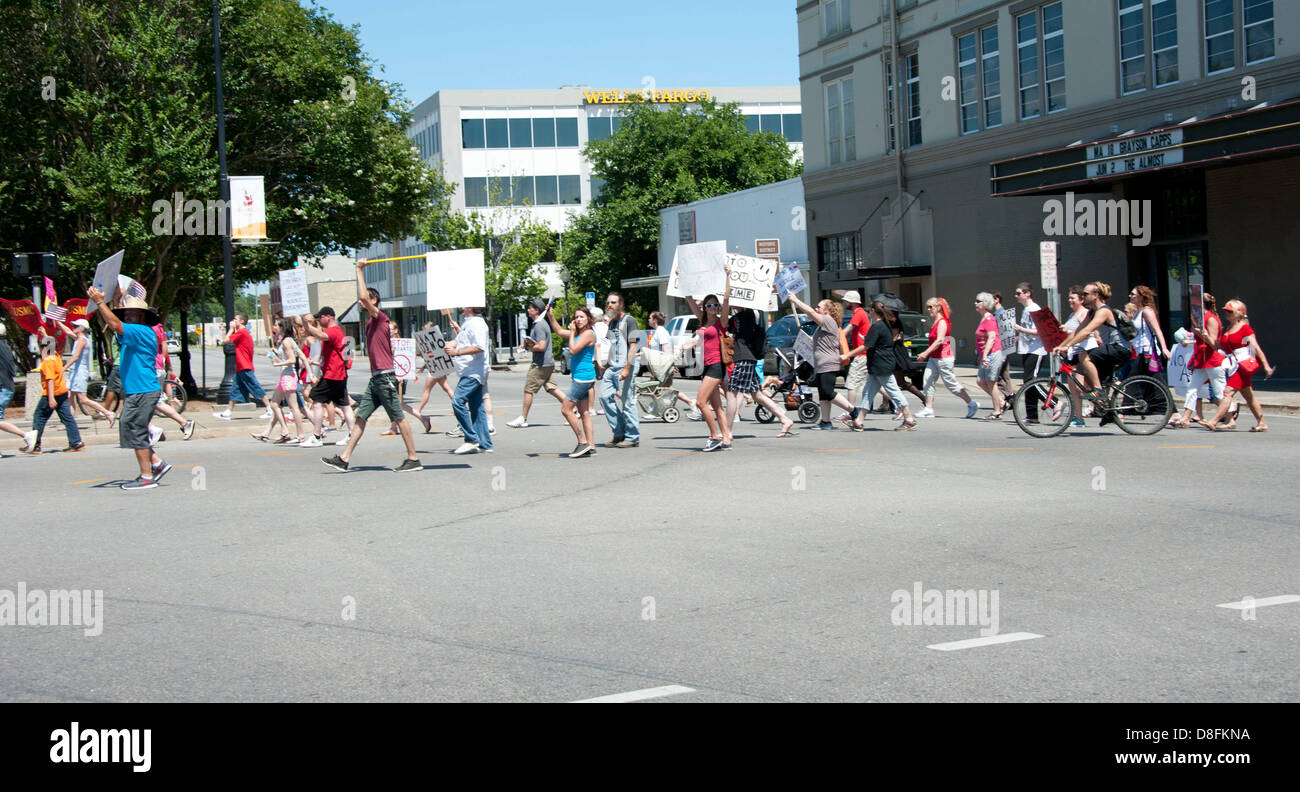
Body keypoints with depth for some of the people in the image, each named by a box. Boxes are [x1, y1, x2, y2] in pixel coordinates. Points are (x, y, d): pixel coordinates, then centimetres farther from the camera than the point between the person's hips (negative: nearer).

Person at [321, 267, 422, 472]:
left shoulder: (381, 317, -10)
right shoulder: (370, 322, 15)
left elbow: (364, 295, -18)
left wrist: (360, 270, -12)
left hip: (385, 377, -9)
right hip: (375, 378, 9)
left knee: (399, 418, -4)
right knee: (360, 417, 5)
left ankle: (413, 459, 1)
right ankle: (344, 459, 5)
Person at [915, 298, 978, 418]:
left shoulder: (942, 322, -15)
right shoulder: (935, 322, 14)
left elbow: (939, 340, -26)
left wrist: (926, 353, -31)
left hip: (943, 358, -9)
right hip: (933, 358, 9)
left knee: (951, 384, -2)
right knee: (927, 382, -1)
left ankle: (972, 404, 10)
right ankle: (929, 410, -1)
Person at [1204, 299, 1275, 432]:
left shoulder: (1245, 328, -8)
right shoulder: (1226, 330, 15)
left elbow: (1256, 348, -11)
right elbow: (1216, 346, 15)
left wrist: (1266, 365, -14)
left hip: (1244, 364, -9)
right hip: (1236, 366, 9)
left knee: (1228, 391, -15)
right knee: (1248, 396, 14)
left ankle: (1213, 422, -19)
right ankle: (1262, 423, 22)